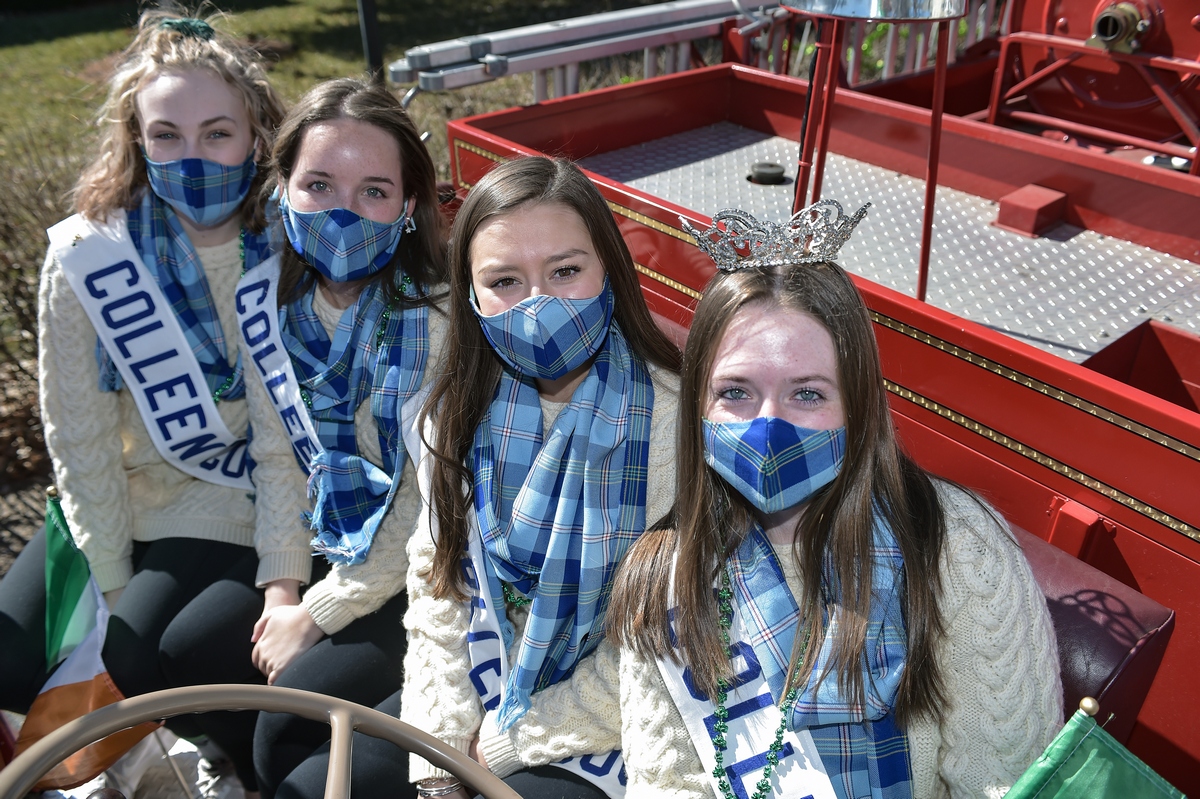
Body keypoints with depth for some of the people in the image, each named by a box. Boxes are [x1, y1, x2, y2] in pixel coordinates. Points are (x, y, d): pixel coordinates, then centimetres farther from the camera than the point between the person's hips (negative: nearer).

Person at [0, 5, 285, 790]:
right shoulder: (88, 259, -12)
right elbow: (80, 441, -6)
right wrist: (112, 587, -7)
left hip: (232, 510, -2)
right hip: (115, 503, 3)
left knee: (129, 664, -19)